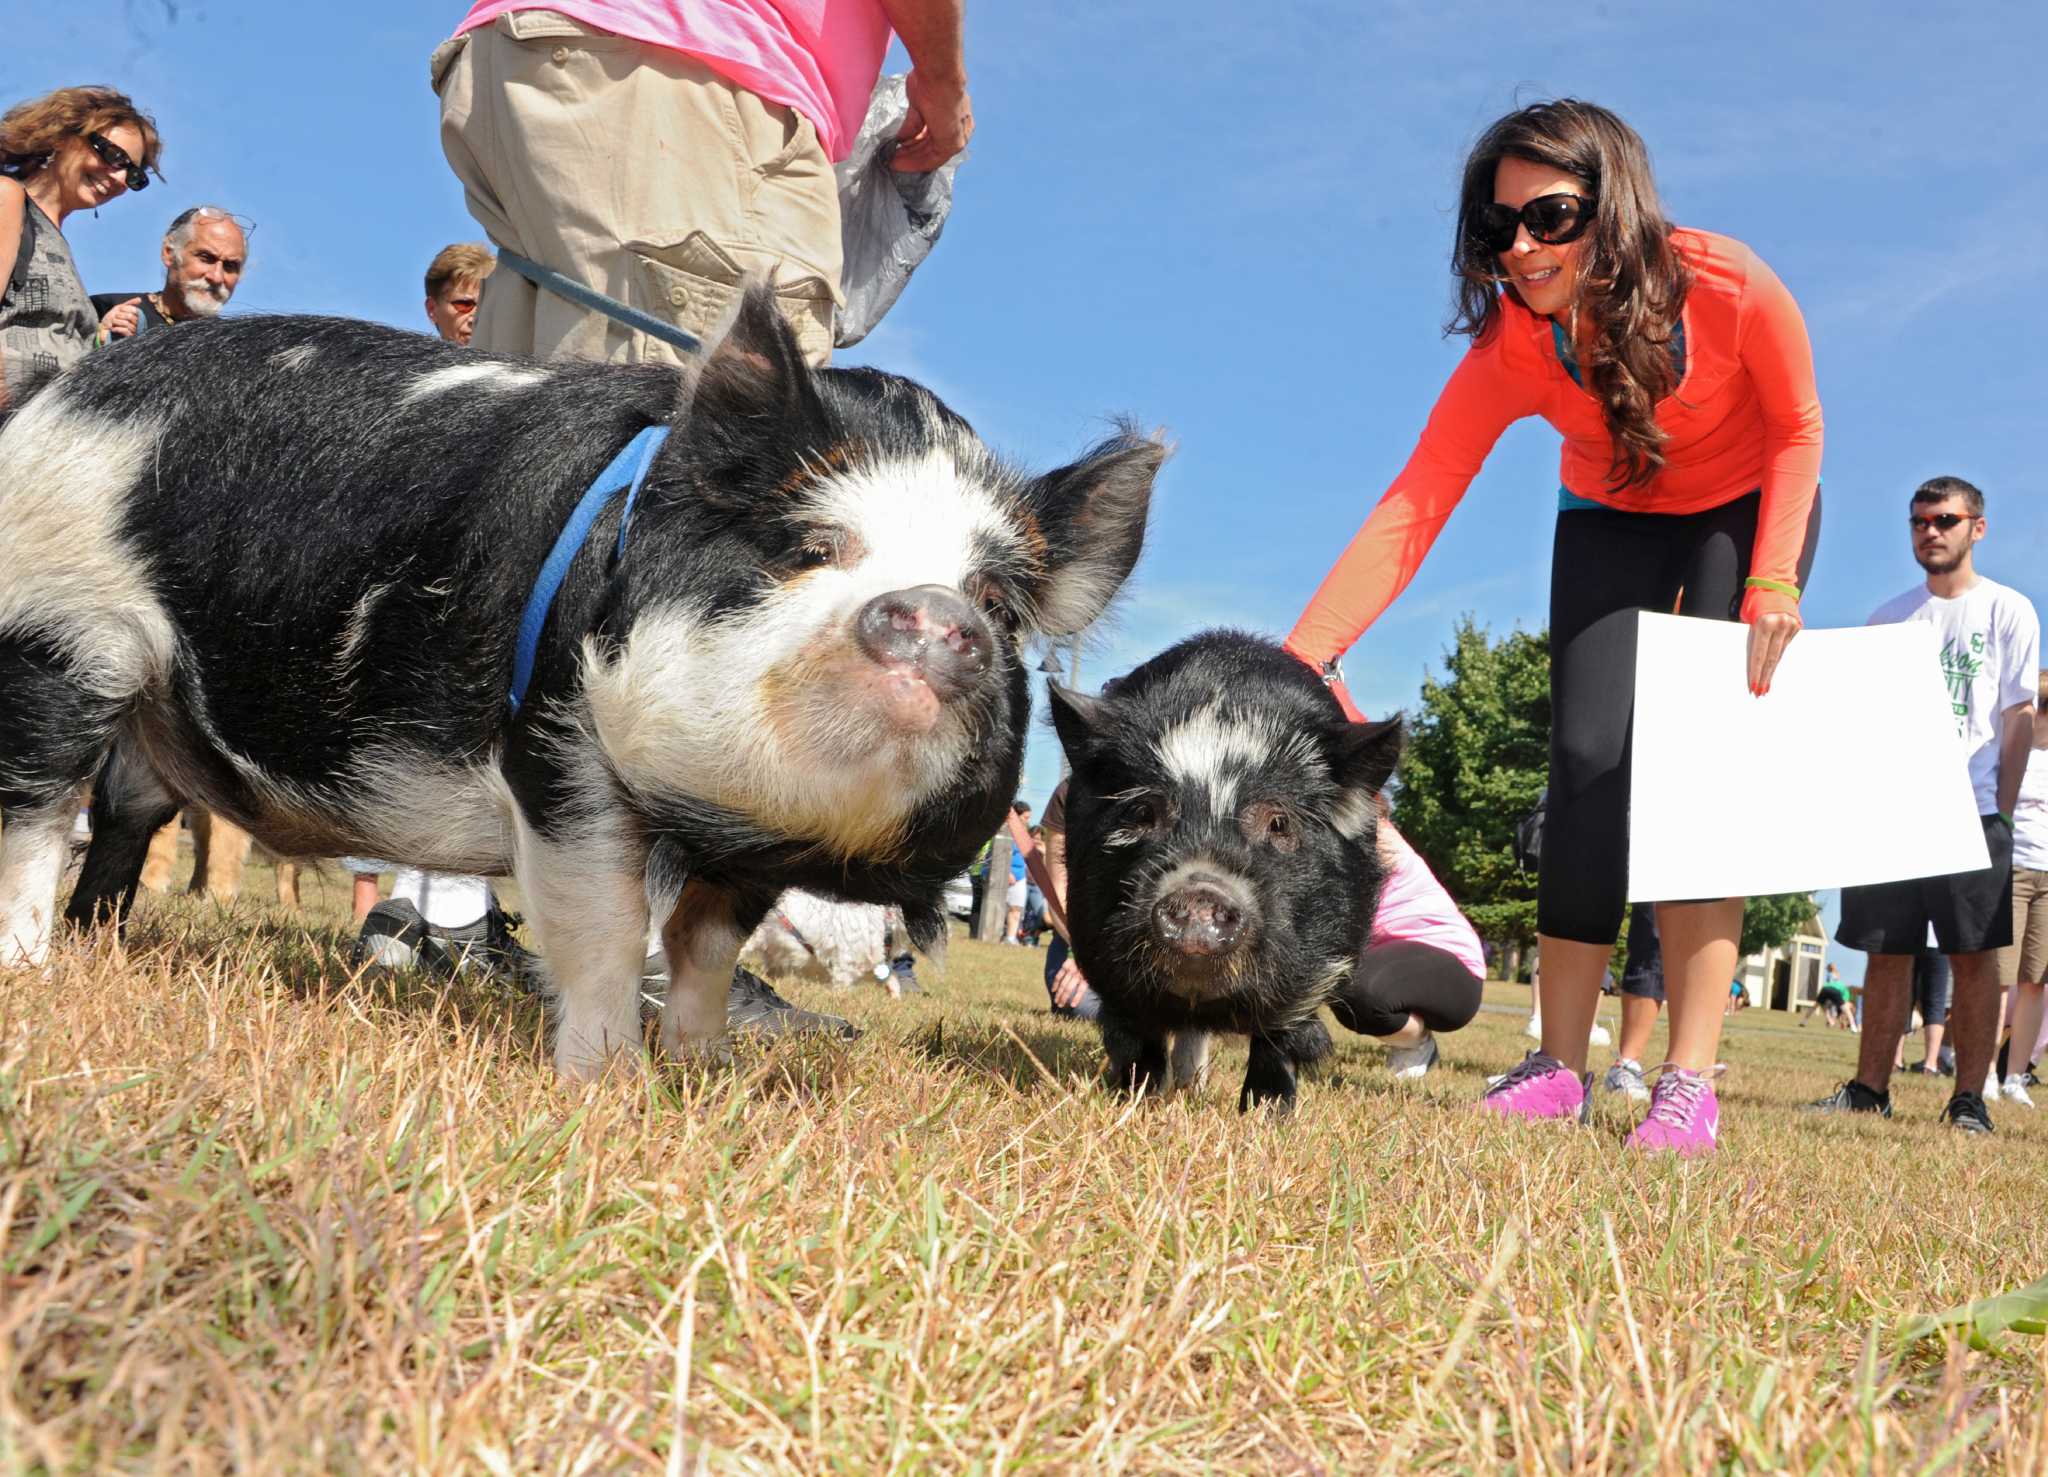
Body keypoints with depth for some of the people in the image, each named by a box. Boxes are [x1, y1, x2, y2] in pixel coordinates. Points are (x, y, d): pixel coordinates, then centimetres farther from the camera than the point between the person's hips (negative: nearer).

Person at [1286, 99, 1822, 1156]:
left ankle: (1690, 1085, -17)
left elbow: (1797, 429, -13)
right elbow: (1410, 511, -34)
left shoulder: (1730, 288, -32)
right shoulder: (1509, 350, -27)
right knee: (1587, 760, -12)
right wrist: (1303, 657, -45)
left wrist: (1774, 583, -21)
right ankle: (1559, 1068, -5)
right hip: (1610, 522, 2)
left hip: (1747, 512, -2)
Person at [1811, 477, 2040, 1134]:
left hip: (1971, 811, -3)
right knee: (1886, 951, 4)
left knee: (1973, 954, -3)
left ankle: (1969, 1098, 1)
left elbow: (2018, 718, 2)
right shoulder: (1888, 618, 14)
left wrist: (2003, 811, -6)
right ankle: (1870, 1087, 9)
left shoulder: (2008, 611, 5)